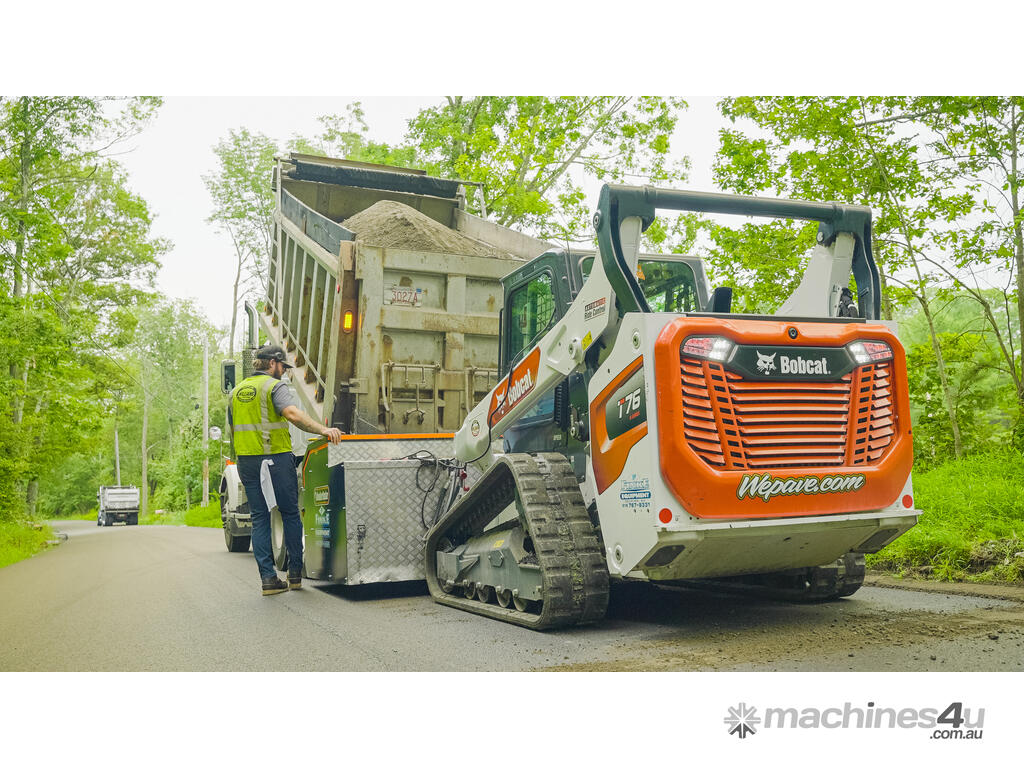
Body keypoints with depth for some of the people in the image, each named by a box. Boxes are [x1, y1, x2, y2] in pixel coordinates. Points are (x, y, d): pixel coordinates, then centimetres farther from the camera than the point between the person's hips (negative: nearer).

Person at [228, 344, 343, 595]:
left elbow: (233, 429, 21)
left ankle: (268, 578, 2)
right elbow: (292, 413, -25)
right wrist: (322, 430, -32)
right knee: (290, 514, 8)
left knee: (259, 518, 7)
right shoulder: (275, 386, -6)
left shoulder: (236, 391, 17)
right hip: (276, 458, -5)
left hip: (246, 461, 5)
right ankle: (295, 573, 13)